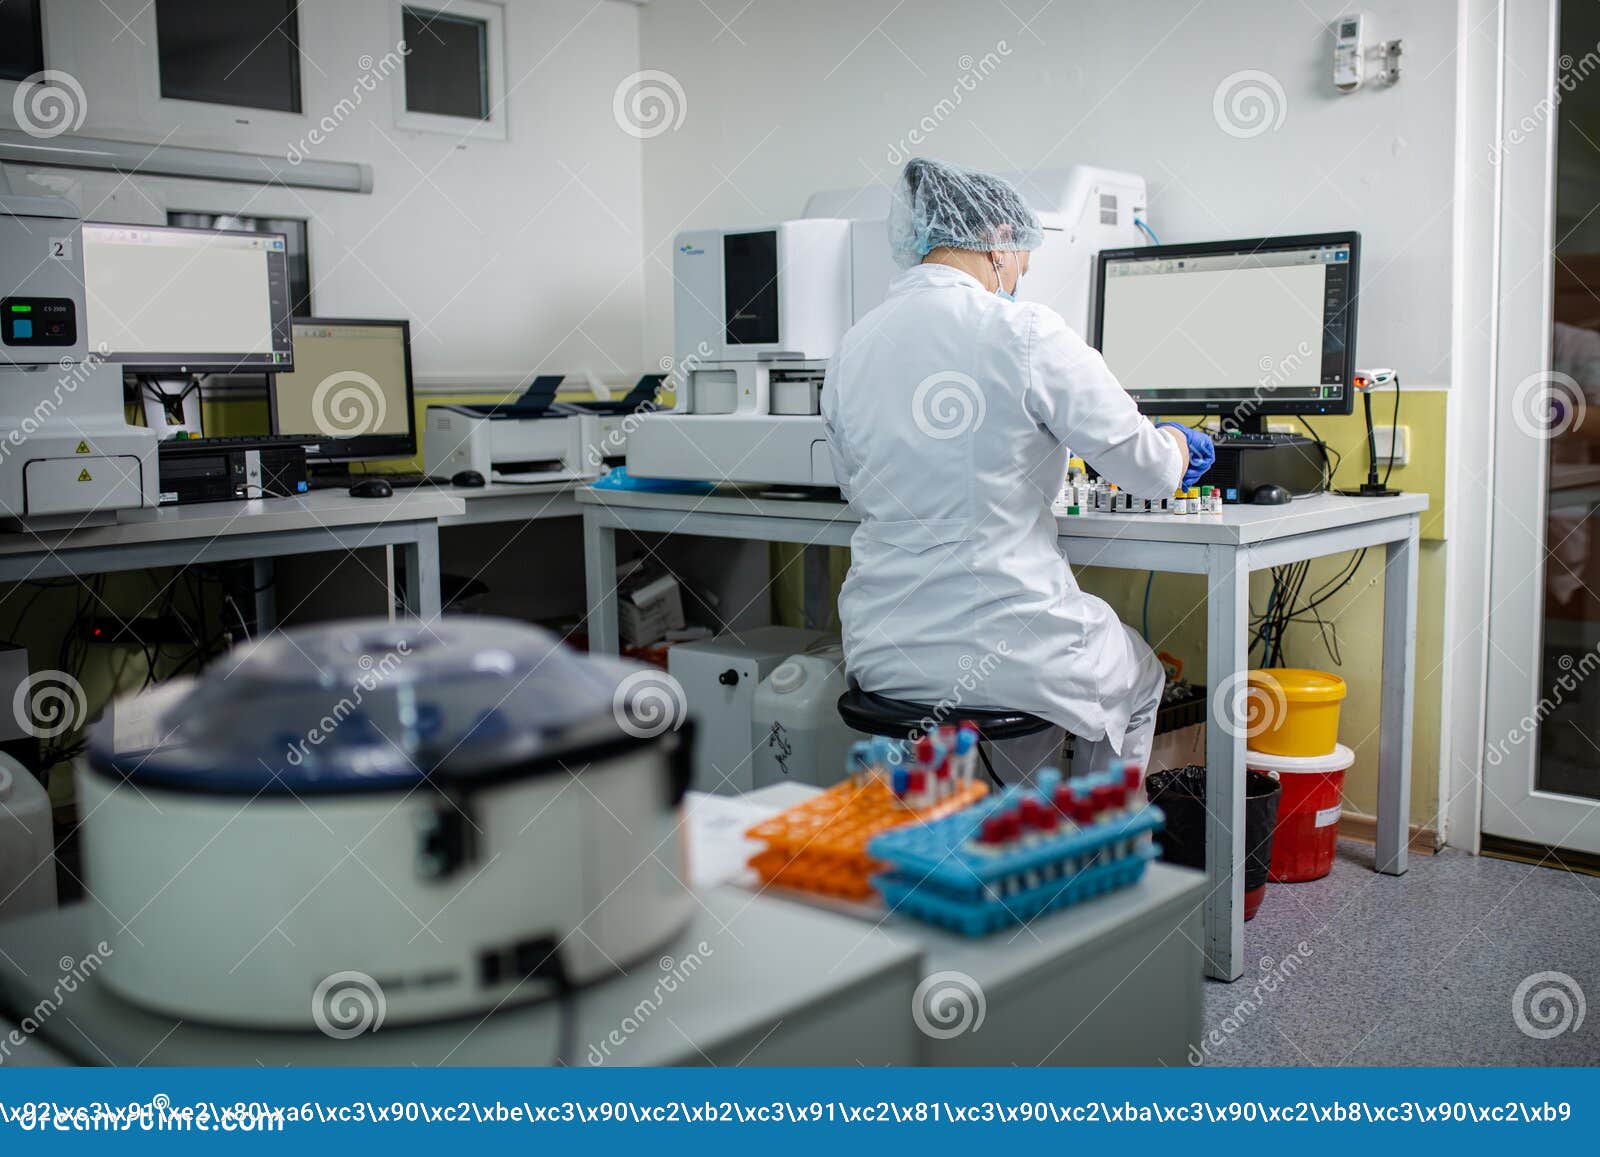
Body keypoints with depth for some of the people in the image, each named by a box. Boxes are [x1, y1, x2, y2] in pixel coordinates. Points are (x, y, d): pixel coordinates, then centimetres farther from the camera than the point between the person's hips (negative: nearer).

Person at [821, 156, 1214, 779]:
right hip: (1000, 648, -6)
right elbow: (1145, 469, -9)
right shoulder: (1022, 331, -14)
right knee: (1140, 679, 28)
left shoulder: (852, 346, 2)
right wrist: (1177, 446, 16)